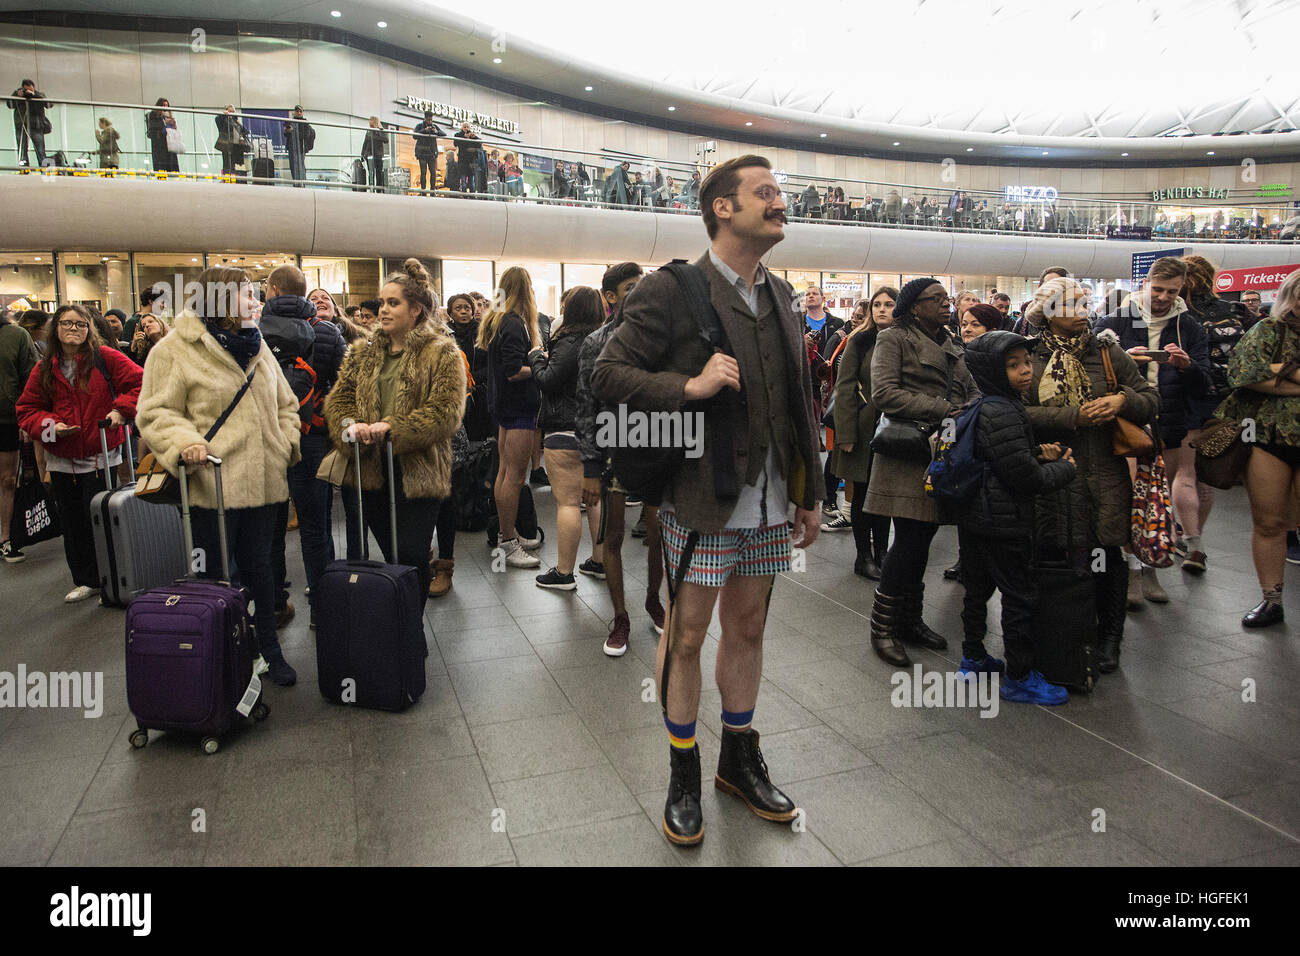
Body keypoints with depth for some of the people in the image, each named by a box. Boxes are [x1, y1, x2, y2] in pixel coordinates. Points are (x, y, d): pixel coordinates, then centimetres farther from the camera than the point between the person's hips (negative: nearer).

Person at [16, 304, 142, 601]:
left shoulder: (105, 357, -5)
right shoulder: (44, 369, 5)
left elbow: (139, 382, -6)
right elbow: (26, 410, 9)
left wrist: (121, 410, -17)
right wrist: (50, 425, -10)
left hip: (101, 458, -4)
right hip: (62, 461, 4)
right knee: (72, 524, 11)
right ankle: (85, 581, 26)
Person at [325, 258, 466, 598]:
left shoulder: (442, 353, -4)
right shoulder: (366, 353, 14)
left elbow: (446, 412, -14)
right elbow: (338, 397, 11)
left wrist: (390, 427, -22)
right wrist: (350, 425, -12)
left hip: (418, 471, -5)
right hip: (370, 469, 5)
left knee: (411, 558, -3)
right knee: (391, 557, 13)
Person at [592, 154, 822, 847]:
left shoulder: (779, 294, 12)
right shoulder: (670, 290, -8)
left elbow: (798, 400, 15)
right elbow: (607, 376, -11)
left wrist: (810, 493, 14)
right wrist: (688, 387, -24)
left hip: (769, 502, 6)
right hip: (701, 500, -6)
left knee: (748, 627, 16)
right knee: (687, 634, 5)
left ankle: (739, 760, 34)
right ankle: (683, 776, 25)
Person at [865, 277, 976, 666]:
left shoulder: (951, 346, 21)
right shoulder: (894, 339, -2)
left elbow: (971, 392, 20)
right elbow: (884, 393, -14)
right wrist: (945, 411, -17)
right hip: (909, 453, -7)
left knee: (922, 540, 10)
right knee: (910, 540, -8)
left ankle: (910, 621, 21)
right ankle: (883, 627, 4)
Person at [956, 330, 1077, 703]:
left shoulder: (982, 407, 10)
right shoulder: (1002, 412, -21)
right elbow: (1025, 477, -22)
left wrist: (1039, 454, 1)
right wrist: (1064, 468, -4)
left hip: (973, 516, 10)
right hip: (1004, 521, -10)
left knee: (977, 588, 19)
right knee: (1021, 595, 1)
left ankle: (973, 659, 32)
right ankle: (1018, 678, 10)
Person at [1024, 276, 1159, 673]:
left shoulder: (1108, 351, 9)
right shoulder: (1031, 357, 2)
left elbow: (1151, 397, 11)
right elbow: (1023, 413, -10)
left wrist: (1122, 400, -10)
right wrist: (1074, 416, -17)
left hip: (1105, 474, 2)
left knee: (1106, 555, 3)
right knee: (1053, 553, 3)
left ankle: (1109, 639, 20)